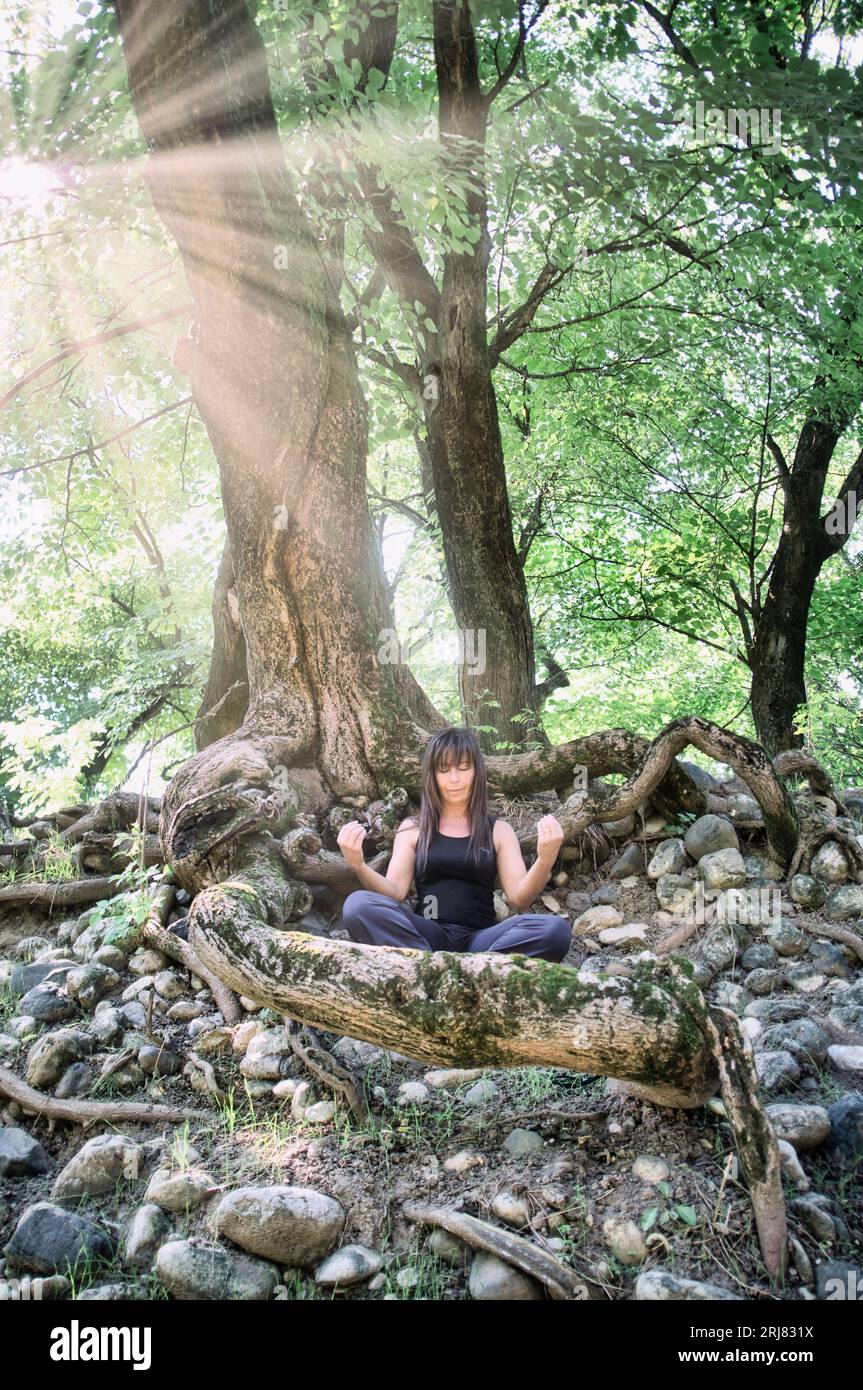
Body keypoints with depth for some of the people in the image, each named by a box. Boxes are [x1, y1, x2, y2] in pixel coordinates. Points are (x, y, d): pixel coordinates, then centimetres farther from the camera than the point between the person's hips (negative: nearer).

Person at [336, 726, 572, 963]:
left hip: (479, 938, 0)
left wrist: (544, 862, -17)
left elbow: (519, 898, 3)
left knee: (555, 930, -29)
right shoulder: (412, 829, 15)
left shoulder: (498, 830, 14)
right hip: (425, 935, 0)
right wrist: (359, 866, -16)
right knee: (359, 904, -28)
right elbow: (395, 892, 4)